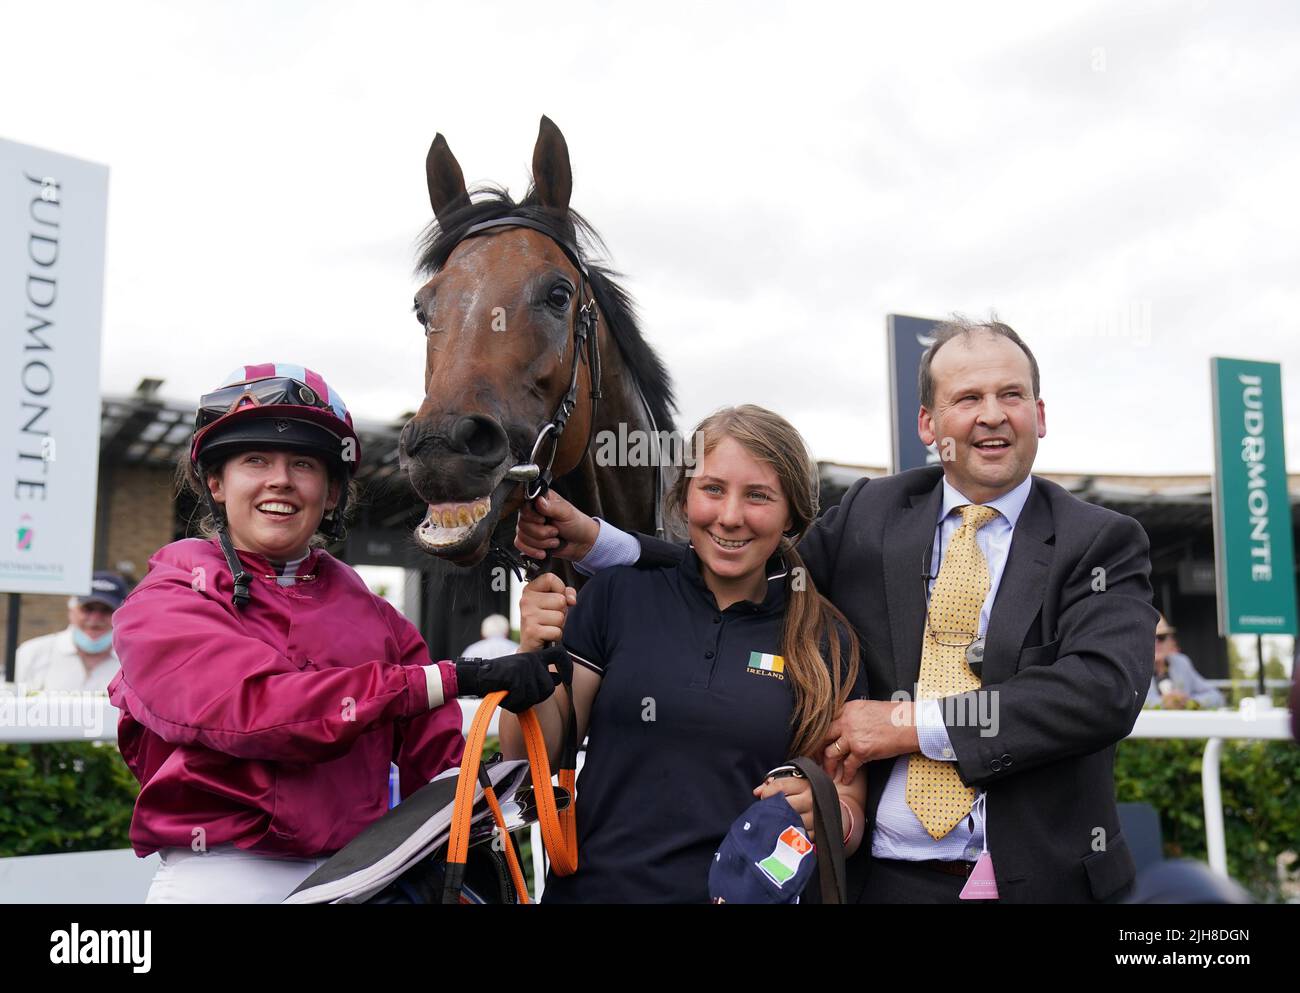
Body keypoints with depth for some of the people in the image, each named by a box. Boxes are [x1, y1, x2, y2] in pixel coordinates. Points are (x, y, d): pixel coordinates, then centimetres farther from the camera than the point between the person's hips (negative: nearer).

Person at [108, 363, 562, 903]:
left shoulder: (375, 619, 11)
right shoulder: (164, 604, 0)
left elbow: (438, 764, 7)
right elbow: (253, 707, -18)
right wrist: (451, 679, -21)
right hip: (222, 876, -3)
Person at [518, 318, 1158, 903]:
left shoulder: (1103, 543, -3)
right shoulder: (867, 515, 4)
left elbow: (1107, 688, -17)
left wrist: (916, 724, -19)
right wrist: (592, 541, -3)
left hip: (1044, 879, -1)